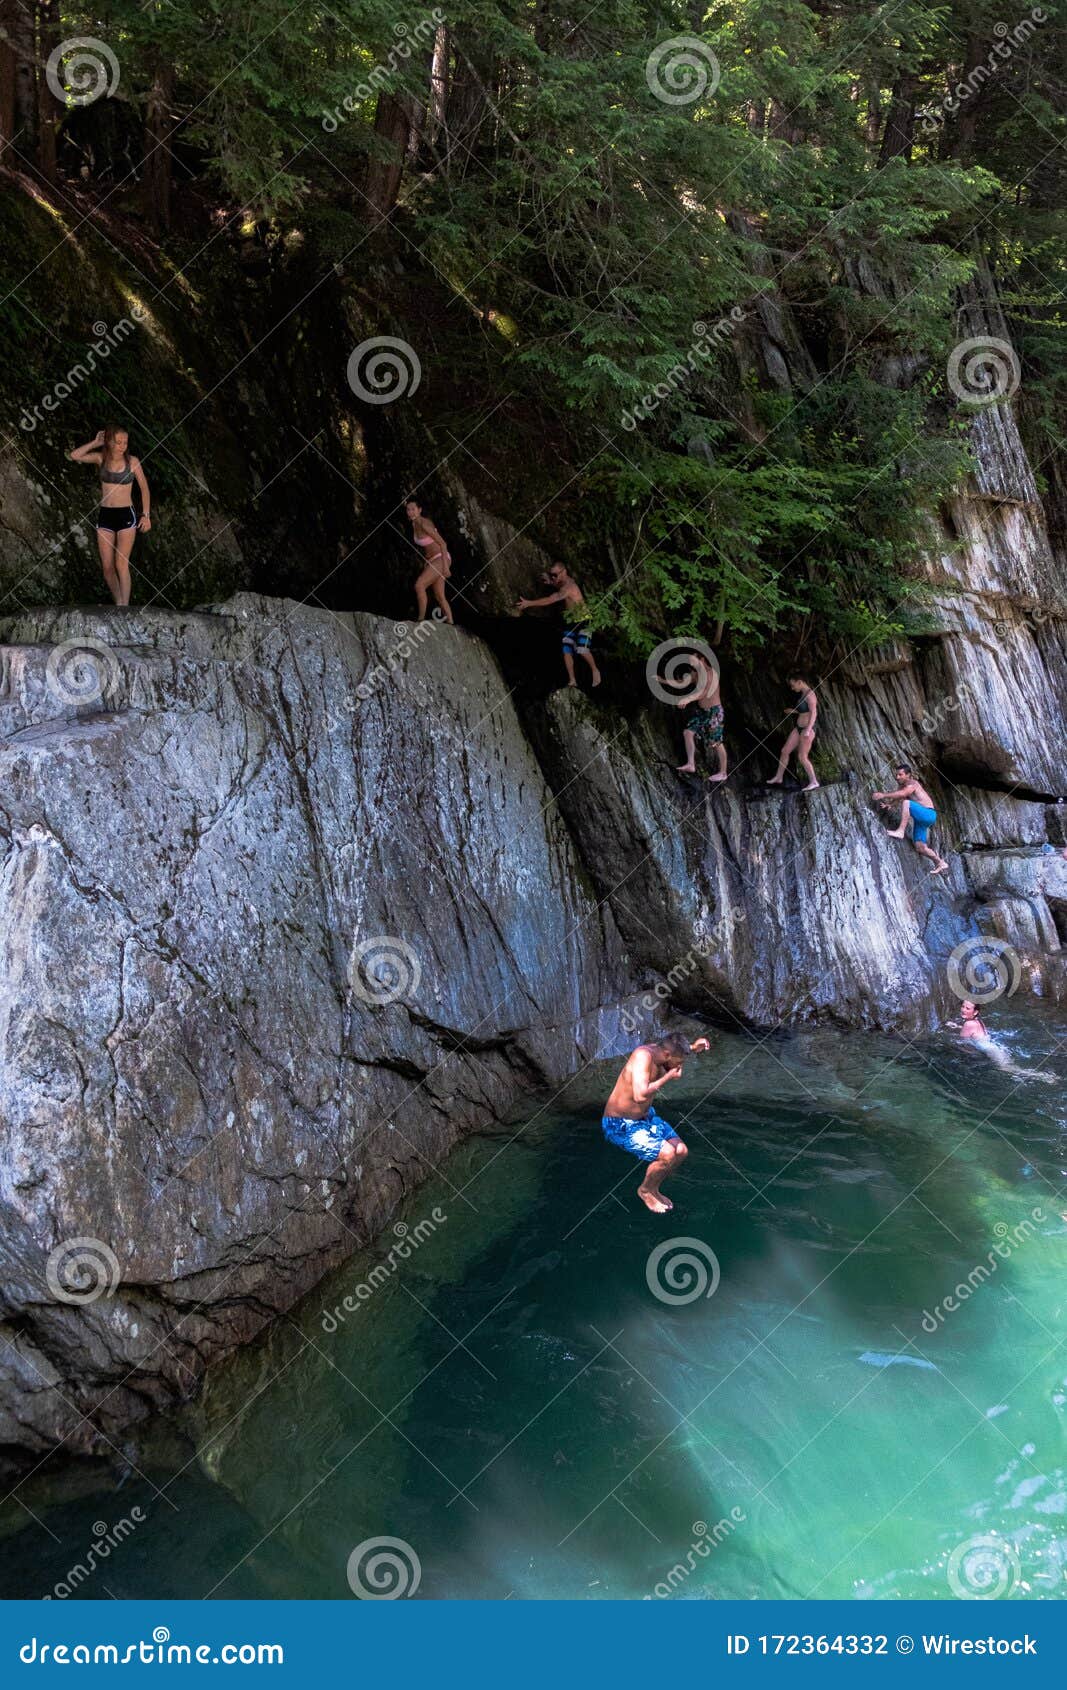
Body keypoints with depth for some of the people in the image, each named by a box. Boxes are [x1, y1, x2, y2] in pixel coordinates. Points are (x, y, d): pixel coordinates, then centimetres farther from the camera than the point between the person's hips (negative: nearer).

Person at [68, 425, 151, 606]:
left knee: (121, 564, -15)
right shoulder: (101, 458, 3)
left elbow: (144, 489, 5)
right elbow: (73, 456, -6)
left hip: (126, 515, -3)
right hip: (104, 516, 3)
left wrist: (146, 515, 0)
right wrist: (95, 443, -4)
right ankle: (119, 604, 14)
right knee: (107, 567, 1)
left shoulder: (132, 461, -2)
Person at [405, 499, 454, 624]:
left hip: (441, 559, -9)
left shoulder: (424, 523, -19)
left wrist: (445, 566, -23)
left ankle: (421, 619, -20)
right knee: (440, 596, 7)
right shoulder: (414, 524, 7)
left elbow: (442, 543, -20)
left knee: (419, 585, -23)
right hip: (432, 561, 9)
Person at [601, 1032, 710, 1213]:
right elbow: (640, 1095, -42)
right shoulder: (643, 1055, -30)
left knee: (681, 1151, 3)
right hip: (620, 1125, -9)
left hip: (645, 1116, 9)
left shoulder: (657, 1051, -4)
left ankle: (653, 1188, 27)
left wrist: (692, 1048, 3)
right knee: (667, 1154, -22)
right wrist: (668, 1077, -29)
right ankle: (645, 1190, 7)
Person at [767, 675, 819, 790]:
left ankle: (814, 782, 8)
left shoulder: (810, 694, -18)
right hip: (799, 728, 10)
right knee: (785, 751, 10)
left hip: (807, 729, -10)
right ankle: (778, 777, 21)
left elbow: (814, 713, -28)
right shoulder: (804, 694, 10)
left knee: (802, 757, -5)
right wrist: (794, 711, 31)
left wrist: (808, 730, -38)